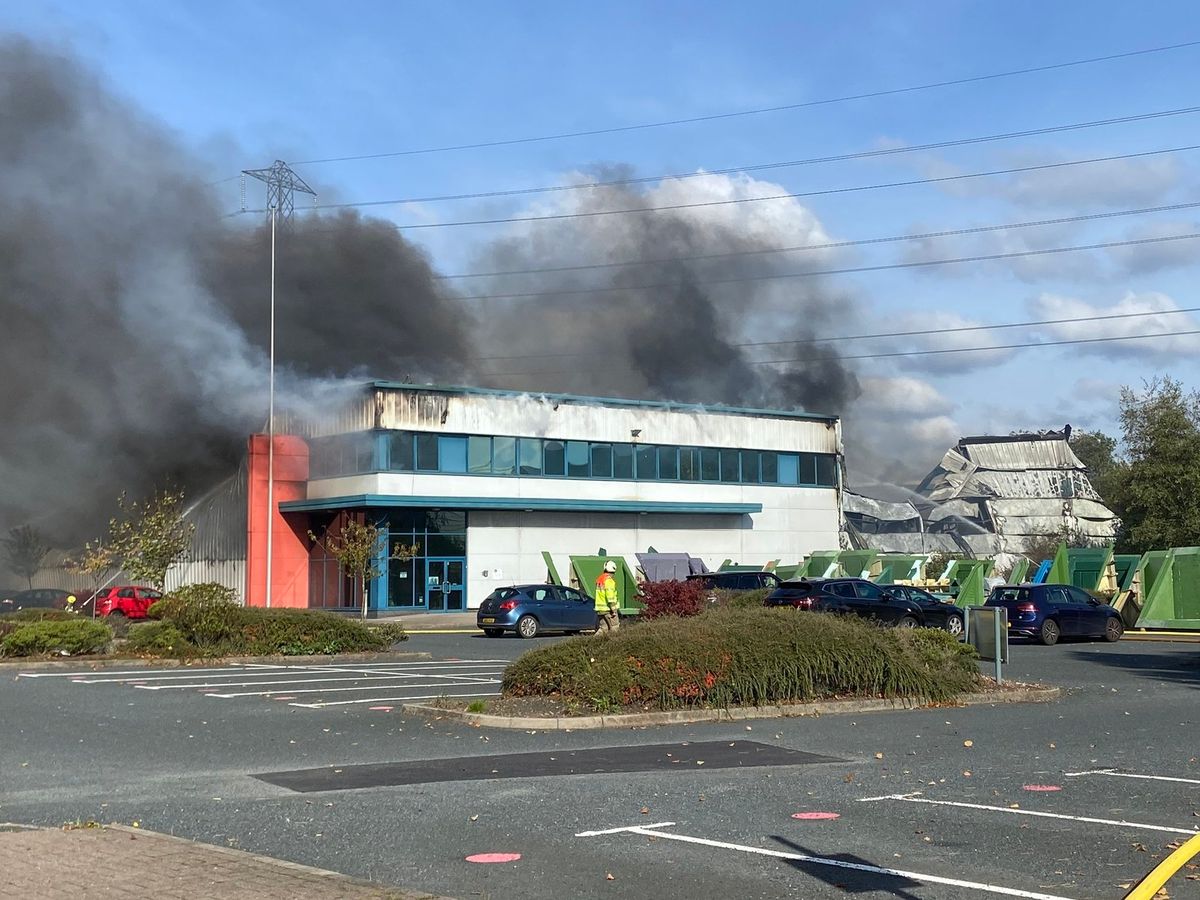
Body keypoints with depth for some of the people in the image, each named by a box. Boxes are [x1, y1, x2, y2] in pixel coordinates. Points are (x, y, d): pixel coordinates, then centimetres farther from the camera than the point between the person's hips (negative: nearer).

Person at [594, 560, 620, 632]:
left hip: (600, 609, 9)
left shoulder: (599, 579, 14)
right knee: (614, 628, -2)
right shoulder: (609, 580, -15)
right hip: (608, 609, -9)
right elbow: (610, 596, -19)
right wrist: (613, 610, -17)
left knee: (603, 628, 9)